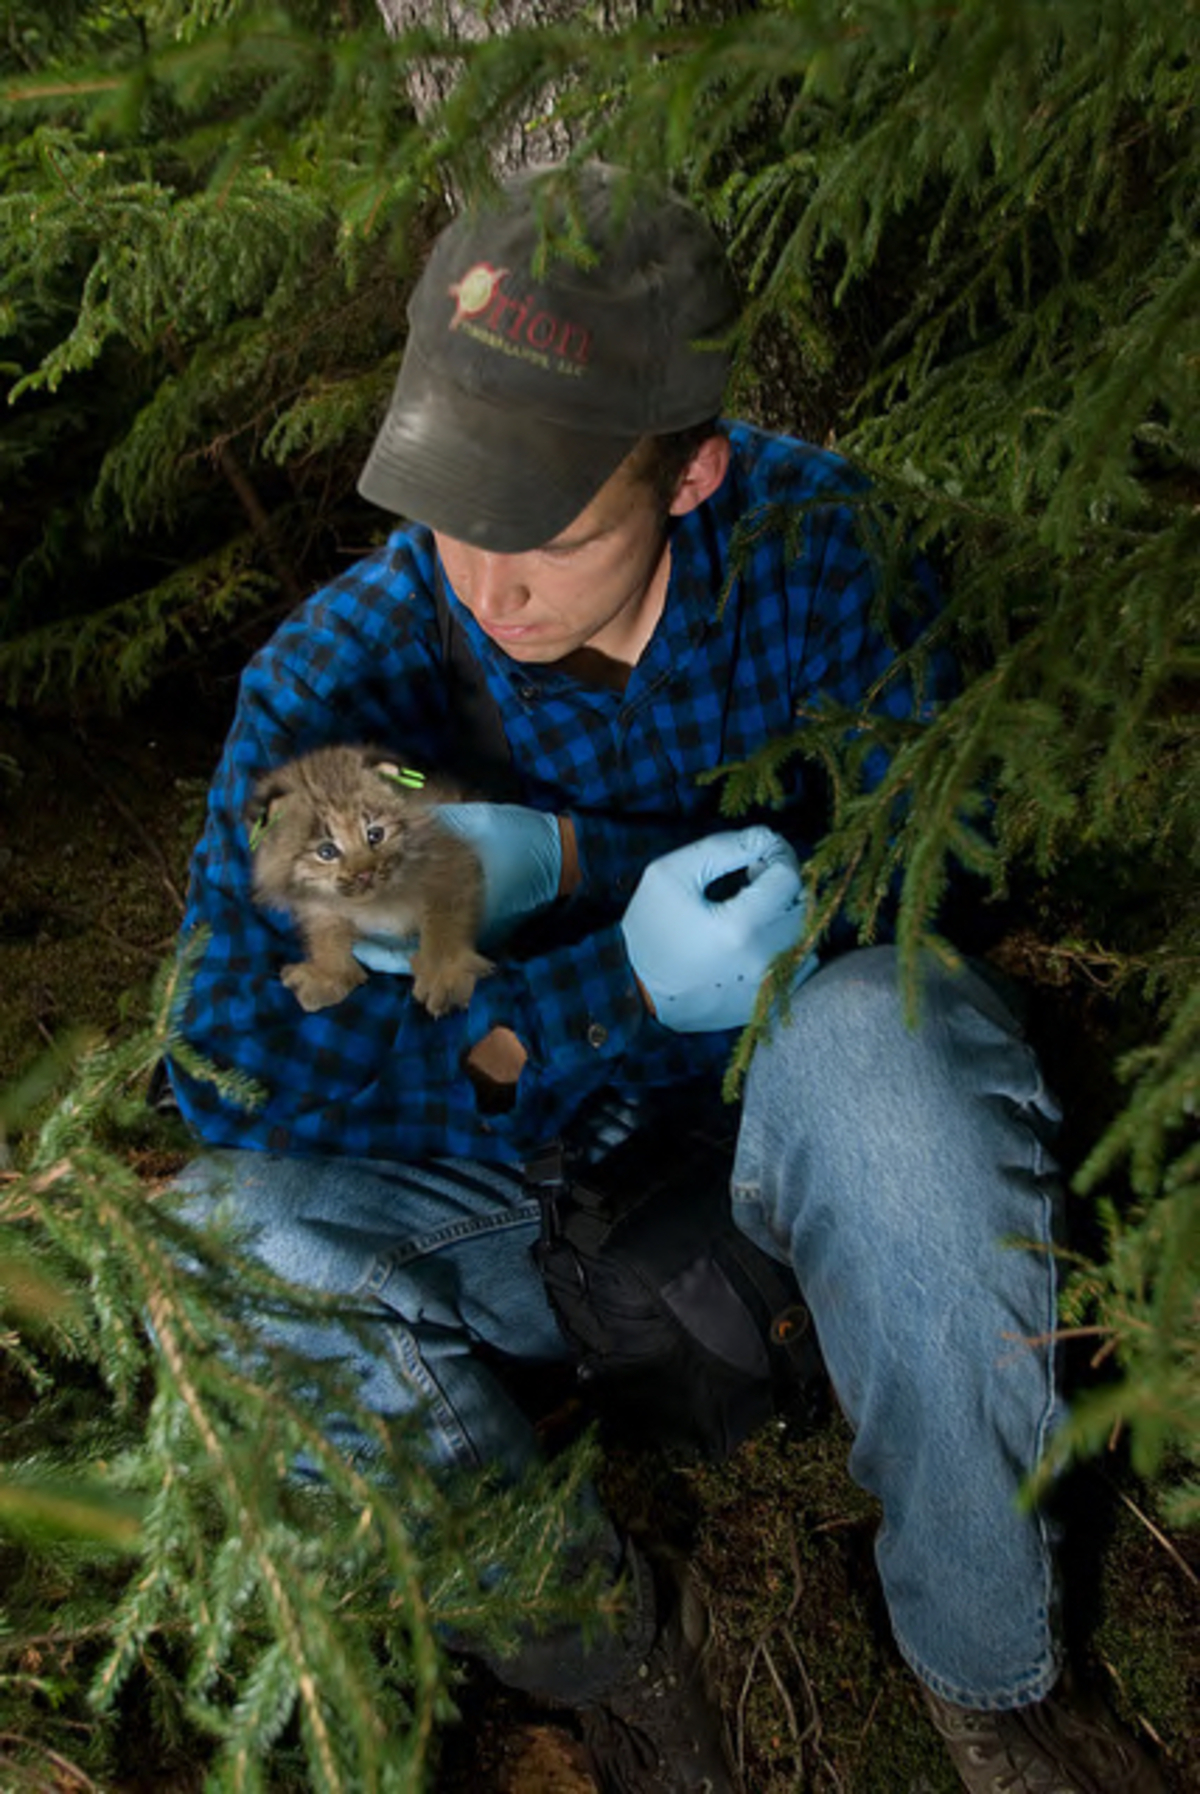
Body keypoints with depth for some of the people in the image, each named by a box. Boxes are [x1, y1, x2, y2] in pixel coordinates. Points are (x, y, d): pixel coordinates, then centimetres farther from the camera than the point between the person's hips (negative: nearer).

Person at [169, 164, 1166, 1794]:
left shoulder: (813, 531, -15)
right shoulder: (338, 676, -18)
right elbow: (229, 1063, -22)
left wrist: (566, 859, -26)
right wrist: (625, 983, -31)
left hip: (783, 1095, 0)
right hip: (523, 1148, 1)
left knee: (877, 1039, -35)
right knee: (243, 1234, -27)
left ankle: (988, 1663, -8)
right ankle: (612, 1642, 0)